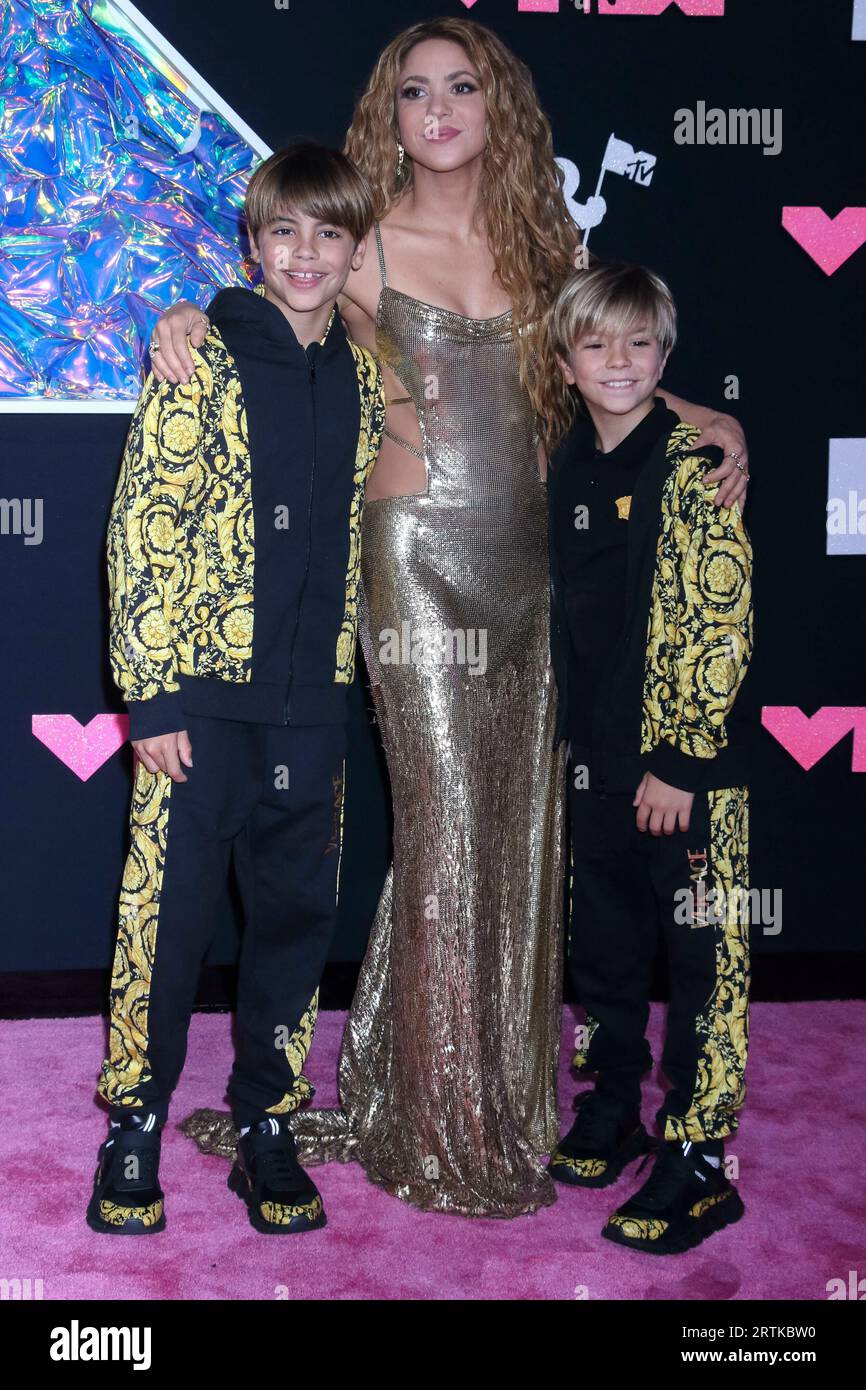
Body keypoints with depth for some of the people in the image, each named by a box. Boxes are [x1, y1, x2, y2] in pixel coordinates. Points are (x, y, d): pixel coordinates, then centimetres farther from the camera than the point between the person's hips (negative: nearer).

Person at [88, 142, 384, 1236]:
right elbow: (142, 527, -9)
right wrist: (151, 691, -13)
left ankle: (265, 1124, 26)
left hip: (310, 703, 5)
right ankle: (137, 1123, 21)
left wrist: (337, 674, 13)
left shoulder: (359, 376, 10)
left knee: (297, 911, 10)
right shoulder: (202, 356, -5)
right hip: (202, 694, -4)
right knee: (170, 911, 1)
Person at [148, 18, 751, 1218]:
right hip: (418, 554, -4)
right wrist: (192, 323, -9)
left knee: (520, 826, 7)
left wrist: (711, 419, 3)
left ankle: (511, 1093, 23)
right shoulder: (365, 240, 2)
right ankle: (449, 1131, 11)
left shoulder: (544, 241, 11)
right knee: (448, 826, -4)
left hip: (532, 557, 4)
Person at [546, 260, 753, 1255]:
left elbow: (721, 622, -15)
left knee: (704, 955, 0)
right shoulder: (568, 466, 9)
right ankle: (608, 1117, 34)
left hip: (687, 761, -6)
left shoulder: (692, 464, -10)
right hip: (598, 757, 7)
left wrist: (680, 759, -16)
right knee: (602, 945, 17)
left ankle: (695, 1163, 11)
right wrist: (575, 739, 12)